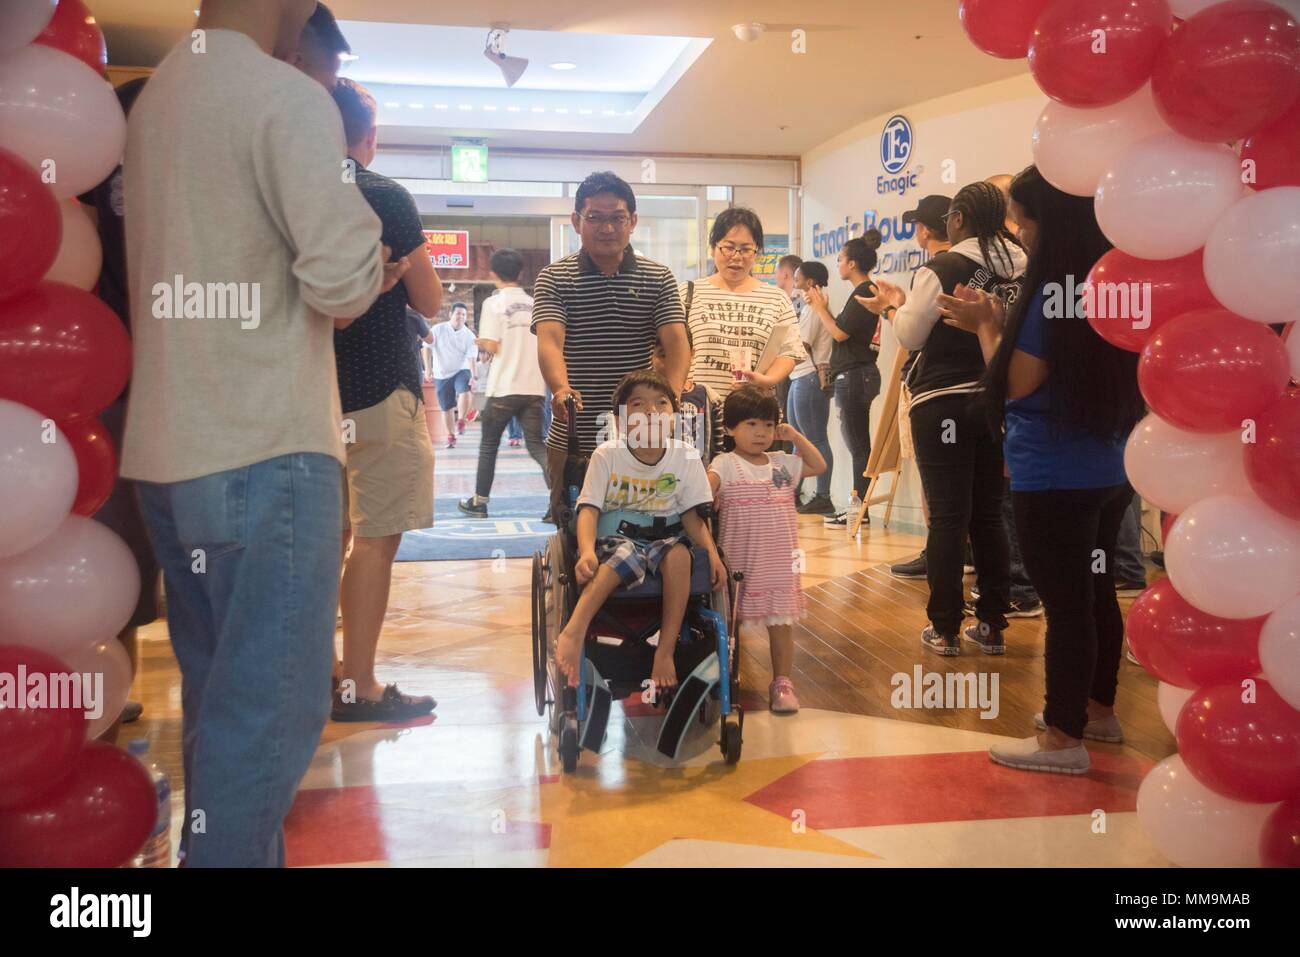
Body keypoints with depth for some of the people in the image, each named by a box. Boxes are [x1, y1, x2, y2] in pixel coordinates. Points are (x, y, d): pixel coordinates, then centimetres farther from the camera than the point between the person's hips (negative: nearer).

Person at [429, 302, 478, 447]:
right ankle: (451, 436, 24)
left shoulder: (469, 336, -5)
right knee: (447, 408, 5)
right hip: (441, 374, 1)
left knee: (465, 392, -31)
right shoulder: (438, 329, -6)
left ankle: (461, 421, -10)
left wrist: (473, 377, -23)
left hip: (461, 371, 0)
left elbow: (472, 358, -11)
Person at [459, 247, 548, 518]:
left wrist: (479, 342, 8)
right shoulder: (534, 303, 8)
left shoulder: (494, 303, -6)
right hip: (533, 387, 3)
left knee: (489, 445, 12)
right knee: (536, 445, 2)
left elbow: (491, 347, -12)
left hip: (504, 387, -3)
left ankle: (479, 501, 21)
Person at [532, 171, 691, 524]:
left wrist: (671, 398, -25)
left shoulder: (658, 278, 6)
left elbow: (676, 341, -6)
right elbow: (550, 340, -13)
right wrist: (561, 389, -34)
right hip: (572, 440, -1)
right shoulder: (554, 279, 3)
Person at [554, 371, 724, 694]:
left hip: (664, 537, 2)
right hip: (615, 537, -2)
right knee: (626, 555, -36)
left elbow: (691, 514, -1)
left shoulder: (686, 457, -4)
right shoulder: (607, 454, -9)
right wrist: (587, 551, -32)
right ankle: (573, 631, -39)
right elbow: (589, 509, -13)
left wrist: (712, 551, -18)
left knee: (679, 553, -32)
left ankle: (666, 649, -25)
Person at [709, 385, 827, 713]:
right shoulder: (726, 465, -6)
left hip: (780, 560, 4)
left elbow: (819, 466, 15)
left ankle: (782, 683, 17)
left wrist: (795, 436, 9)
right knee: (730, 619, 6)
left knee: (782, 621, 7)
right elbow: (704, 489, -20)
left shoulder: (782, 463, 11)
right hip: (739, 560, -4)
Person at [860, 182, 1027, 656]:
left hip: (943, 405, -5)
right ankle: (992, 625, 19)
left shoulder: (942, 268, -12)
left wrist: (893, 305, 15)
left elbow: (910, 336, -6)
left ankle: (945, 629, 7)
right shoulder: (1019, 269, 2)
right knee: (989, 515, 13)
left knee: (947, 517, 1)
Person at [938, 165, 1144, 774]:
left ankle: (1063, 737, 10)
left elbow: (1015, 383, -14)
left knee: (1065, 604, -1)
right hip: (1108, 471, 9)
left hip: (1055, 479, -9)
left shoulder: (1053, 290, -18)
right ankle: (1097, 709, 33)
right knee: (1096, 594, 19)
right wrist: (999, 322, 14)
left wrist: (985, 325, -1)